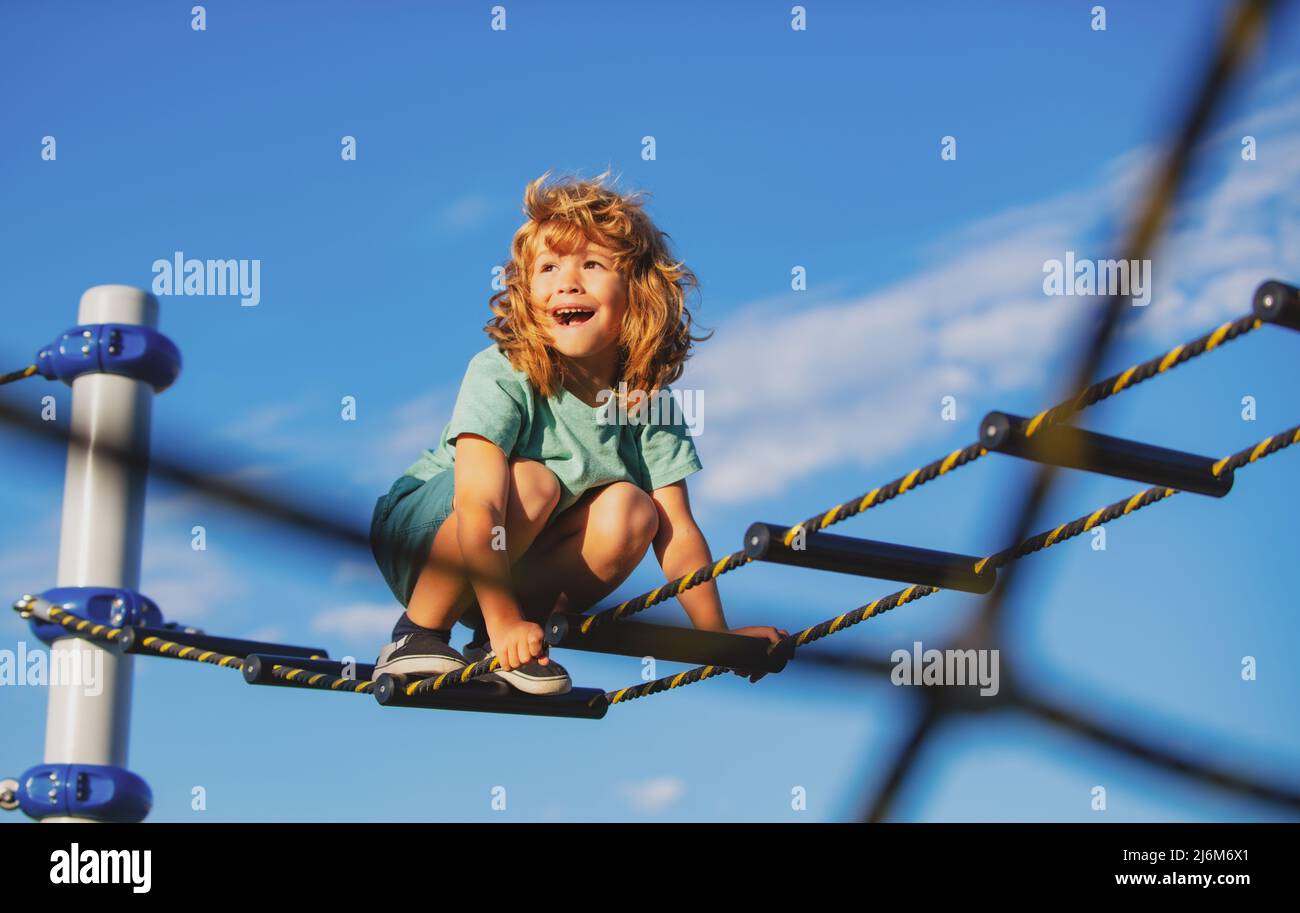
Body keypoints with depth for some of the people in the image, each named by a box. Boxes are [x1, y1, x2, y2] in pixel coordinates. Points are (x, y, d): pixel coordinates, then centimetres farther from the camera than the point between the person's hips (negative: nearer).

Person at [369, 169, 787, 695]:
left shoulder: (648, 401, -12)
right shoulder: (500, 374, -26)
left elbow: (677, 532, -13)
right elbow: (478, 504, -35)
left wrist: (717, 636, -19)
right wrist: (503, 618, -41)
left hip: (517, 566, 5)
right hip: (418, 535, -5)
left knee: (631, 511, -19)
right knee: (532, 481, -32)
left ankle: (494, 650, -8)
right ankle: (417, 634, -14)